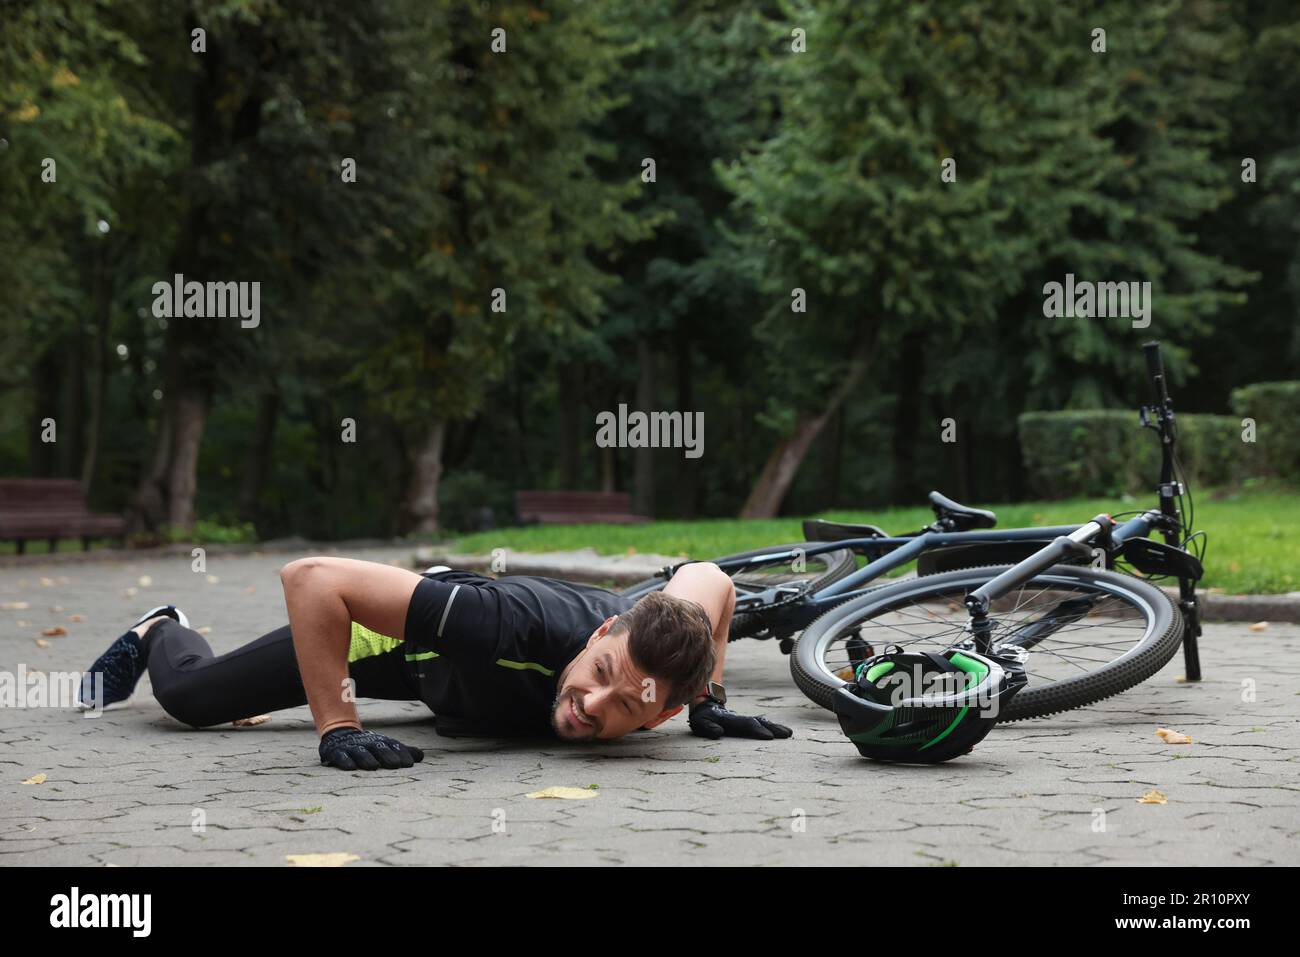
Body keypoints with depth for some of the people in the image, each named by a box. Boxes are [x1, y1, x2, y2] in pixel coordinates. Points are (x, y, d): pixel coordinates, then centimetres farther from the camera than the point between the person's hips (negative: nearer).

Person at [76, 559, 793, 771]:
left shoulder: (657, 649, -37)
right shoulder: (520, 624, -50)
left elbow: (707, 579, -11)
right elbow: (311, 577, -48)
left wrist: (708, 702, -16)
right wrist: (336, 730, -48)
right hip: (402, 629, -4)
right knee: (190, 694, 10)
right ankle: (158, 634, 43)